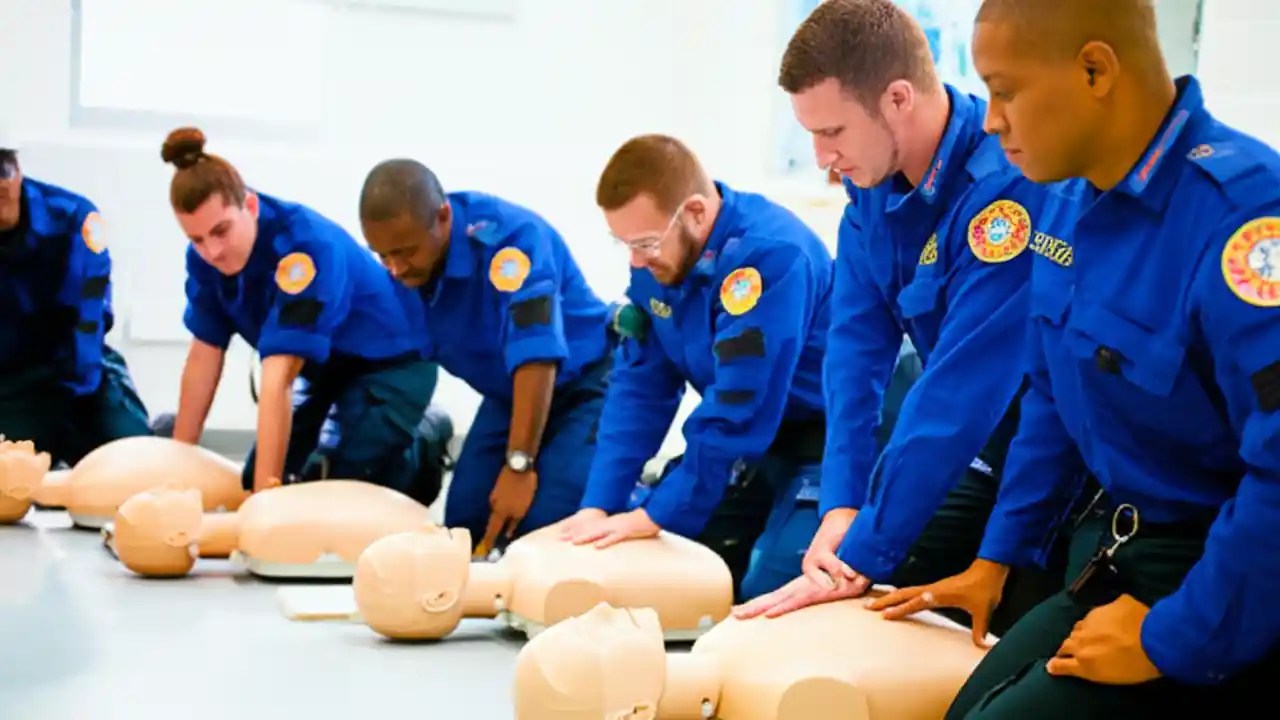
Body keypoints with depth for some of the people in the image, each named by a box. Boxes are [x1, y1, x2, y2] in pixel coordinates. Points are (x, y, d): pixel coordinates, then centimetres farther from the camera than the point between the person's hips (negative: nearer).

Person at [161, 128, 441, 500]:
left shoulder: (304, 245, -37)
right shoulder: (206, 255, -16)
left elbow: (278, 379, -43)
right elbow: (205, 354, -5)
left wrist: (267, 492, -45)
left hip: (390, 360, -7)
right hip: (324, 364, 7)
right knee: (254, 480, 4)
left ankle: (424, 445, 11)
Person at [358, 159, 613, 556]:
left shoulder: (510, 236, -33)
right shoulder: (399, 263, -13)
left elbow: (536, 360, -35)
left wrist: (519, 465, -34)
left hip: (584, 383, -6)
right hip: (508, 394, 7)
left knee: (545, 521, -21)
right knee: (465, 521, -1)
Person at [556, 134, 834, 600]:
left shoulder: (769, 254, -31)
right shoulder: (658, 259, -5)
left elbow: (737, 411, -31)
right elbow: (641, 387, -2)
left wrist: (655, 516, -25)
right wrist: (598, 505, -11)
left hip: (827, 437, -7)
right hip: (753, 441, 8)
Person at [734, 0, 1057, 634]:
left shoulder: (1009, 181, -31)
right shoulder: (873, 182, -6)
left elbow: (960, 393, -32)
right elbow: (858, 347, -4)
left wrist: (861, 558, -29)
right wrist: (841, 508, -15)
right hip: (983, 440, 7)